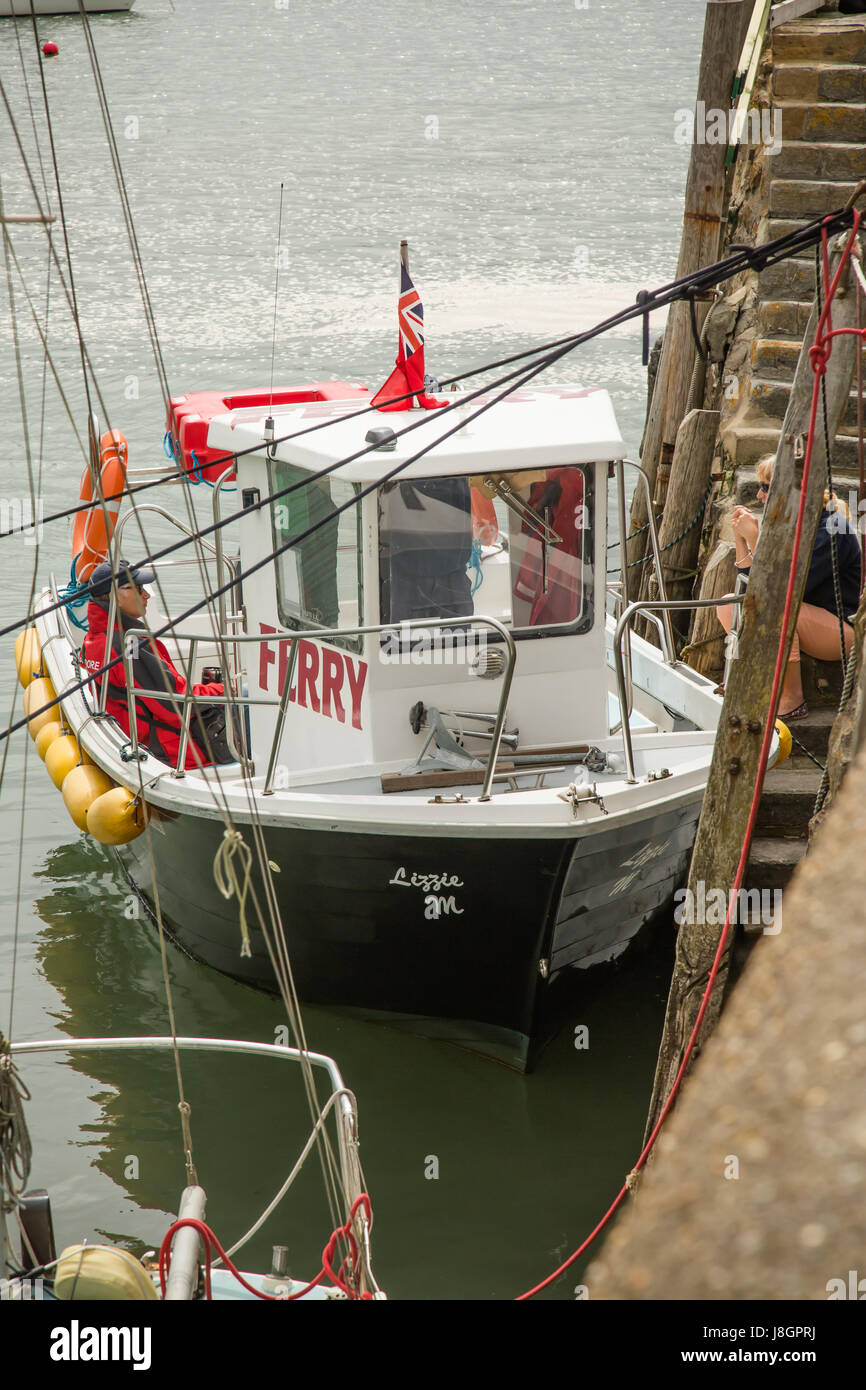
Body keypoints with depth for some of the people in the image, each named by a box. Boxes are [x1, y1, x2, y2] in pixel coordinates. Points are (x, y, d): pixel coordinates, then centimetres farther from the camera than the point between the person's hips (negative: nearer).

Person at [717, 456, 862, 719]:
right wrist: (740, 539, -5)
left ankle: (792, 702, -21)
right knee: (728, 605, -1)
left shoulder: (831, 529, -19)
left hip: (847, 628, -9)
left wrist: (755, 538, -25)